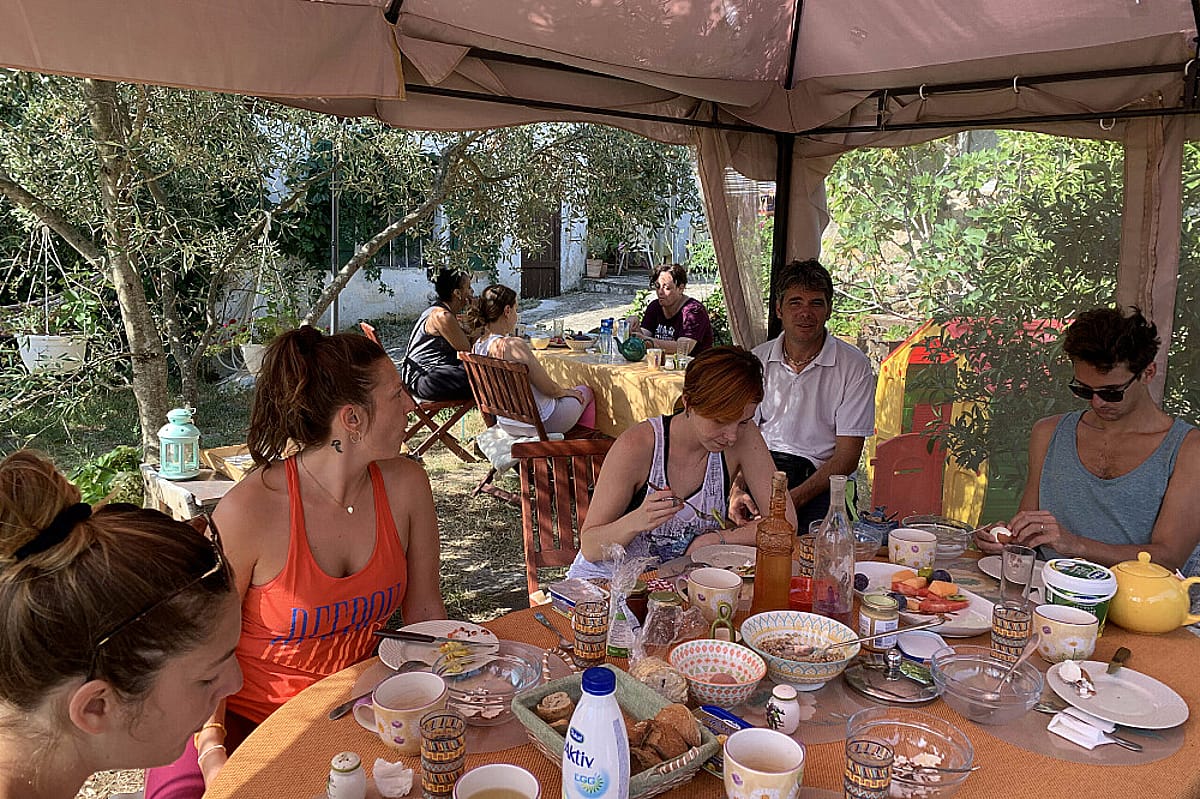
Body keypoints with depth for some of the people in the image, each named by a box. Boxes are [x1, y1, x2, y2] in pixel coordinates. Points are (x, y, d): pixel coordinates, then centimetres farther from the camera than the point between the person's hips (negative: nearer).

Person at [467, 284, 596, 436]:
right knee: (585, 392, 21)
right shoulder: (514, 345, -31)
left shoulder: (478, 345, -5)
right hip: (539, 423, -8)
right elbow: (550, 389, -22)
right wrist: (567, 391, -1)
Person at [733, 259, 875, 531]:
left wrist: (794, 499, -19)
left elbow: (847, 456, -5)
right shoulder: (758, 360, 9)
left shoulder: (854, 367, -1)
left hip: (817, 479, -3)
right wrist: (737, 490, -16)